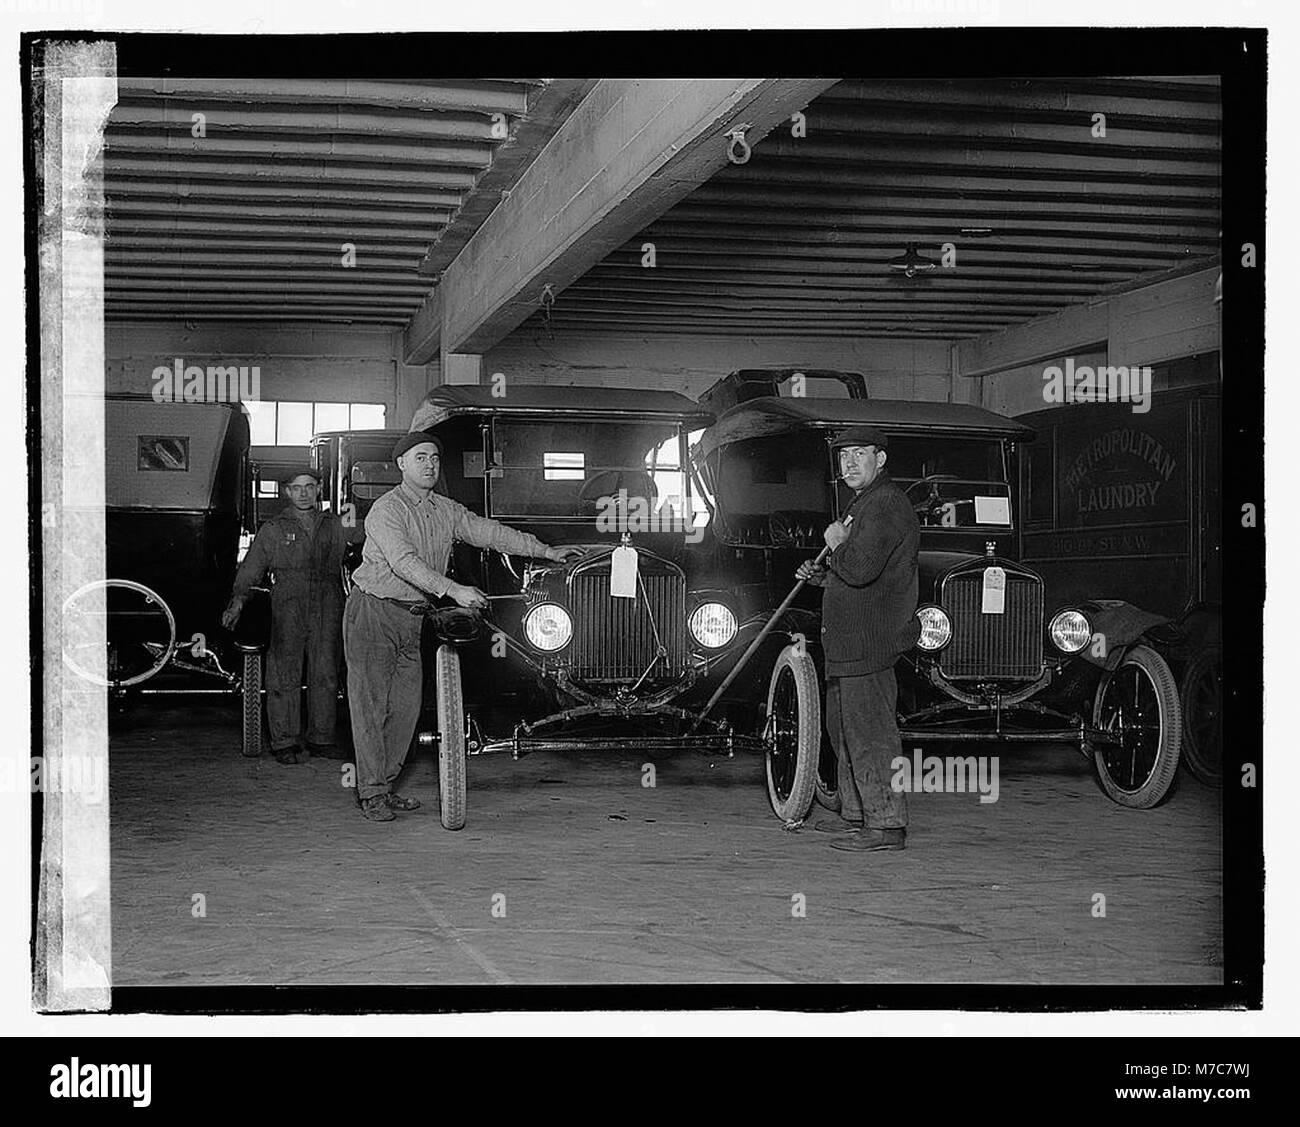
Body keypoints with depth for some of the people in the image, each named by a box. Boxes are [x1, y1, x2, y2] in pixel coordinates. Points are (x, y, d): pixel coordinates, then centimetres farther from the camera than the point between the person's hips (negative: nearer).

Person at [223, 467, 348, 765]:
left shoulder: (333, 525, 18)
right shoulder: (272, 529, 10)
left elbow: (348, 564, 27)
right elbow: (250, 568, 5)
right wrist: (237, 602, -4)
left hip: (327, 609, 2)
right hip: (288, 609, -2)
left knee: (326, 675, 1)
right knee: (285, 676, -5)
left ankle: (321, 739, 10)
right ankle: (284, 742, 0)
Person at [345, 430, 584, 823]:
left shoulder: (447, 510, 10)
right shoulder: (386, 510, -15)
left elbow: (489, 532, 12)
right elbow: (404, 561, -27)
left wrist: (546, 551, 9)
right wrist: (453, 590, -36)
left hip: (411, 615, 7)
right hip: (373, 610, -7)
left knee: (405, 706, 7)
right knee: (370, 704, -5)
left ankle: (385, 785, 18)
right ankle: (371, 794, -1)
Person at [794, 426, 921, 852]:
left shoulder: (885, 505, -15)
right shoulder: (862, 504, 21)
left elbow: (860, 570, -27)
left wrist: (836, 544, -10)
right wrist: (820, 576, 16)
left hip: (869, 640, -11)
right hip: (848, 641, 11)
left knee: (869, 732, -10)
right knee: (843, 727, 18)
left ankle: (887, 825, -7)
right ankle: (856, 814, 28)